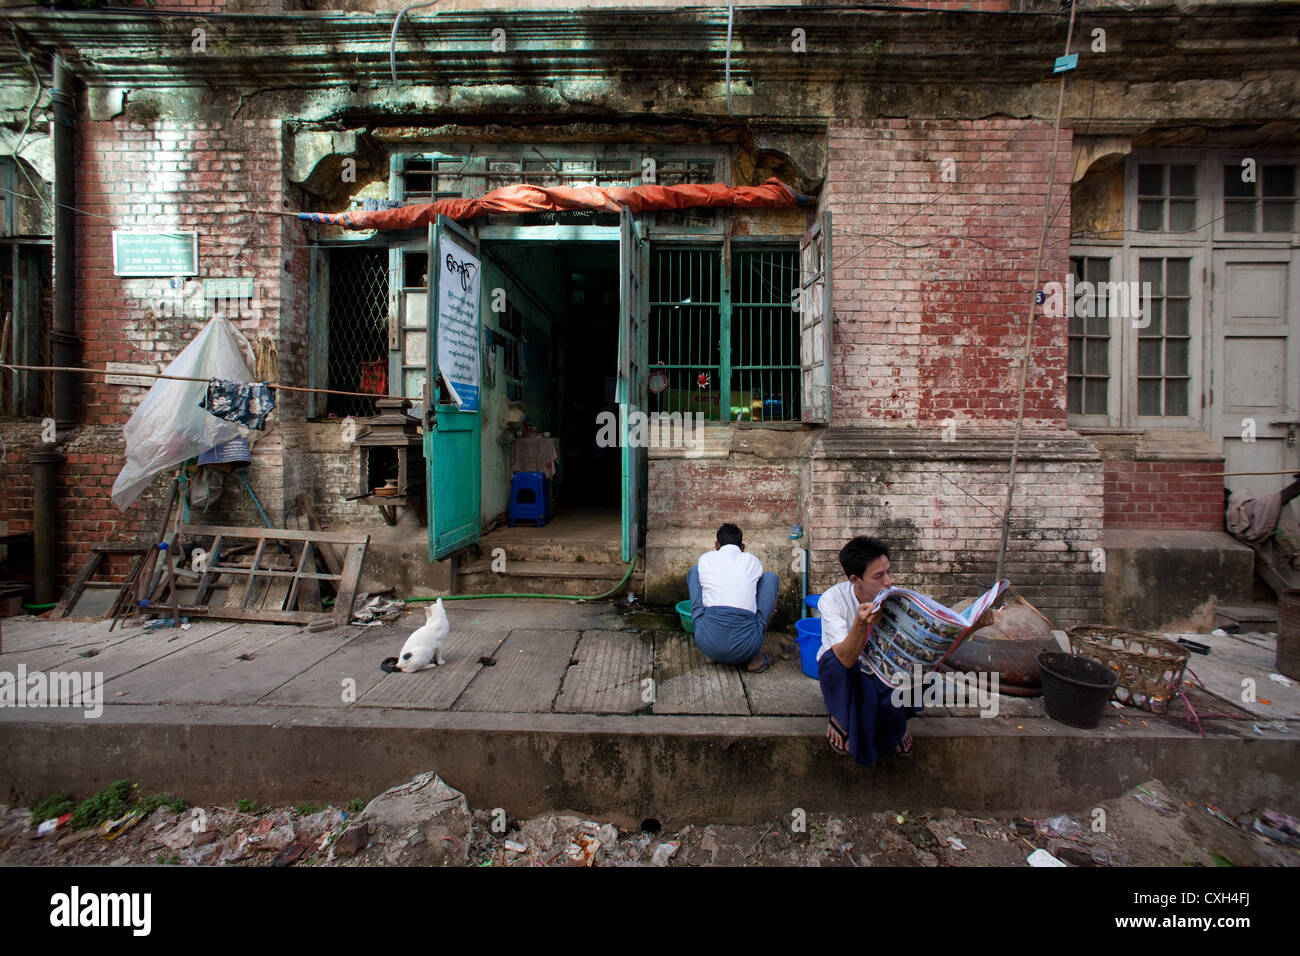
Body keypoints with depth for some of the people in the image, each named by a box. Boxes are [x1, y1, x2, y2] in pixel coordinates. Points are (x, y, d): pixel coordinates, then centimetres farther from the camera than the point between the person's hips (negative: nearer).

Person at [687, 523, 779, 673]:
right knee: (770, 577, 22)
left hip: (708, 642, 0)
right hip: (745, 647, 0)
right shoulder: (753, 561, 15)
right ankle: (756, 657, 15)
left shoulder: (705, 558, 14)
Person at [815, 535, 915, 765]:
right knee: (832, 658, -35)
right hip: (842, 674, -2)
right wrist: (861, 624, -53)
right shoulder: (831, 600, -25)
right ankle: (839, 719, -5)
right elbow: (846, 658, -36)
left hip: (883, 670, 3)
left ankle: (895, 728, 10)